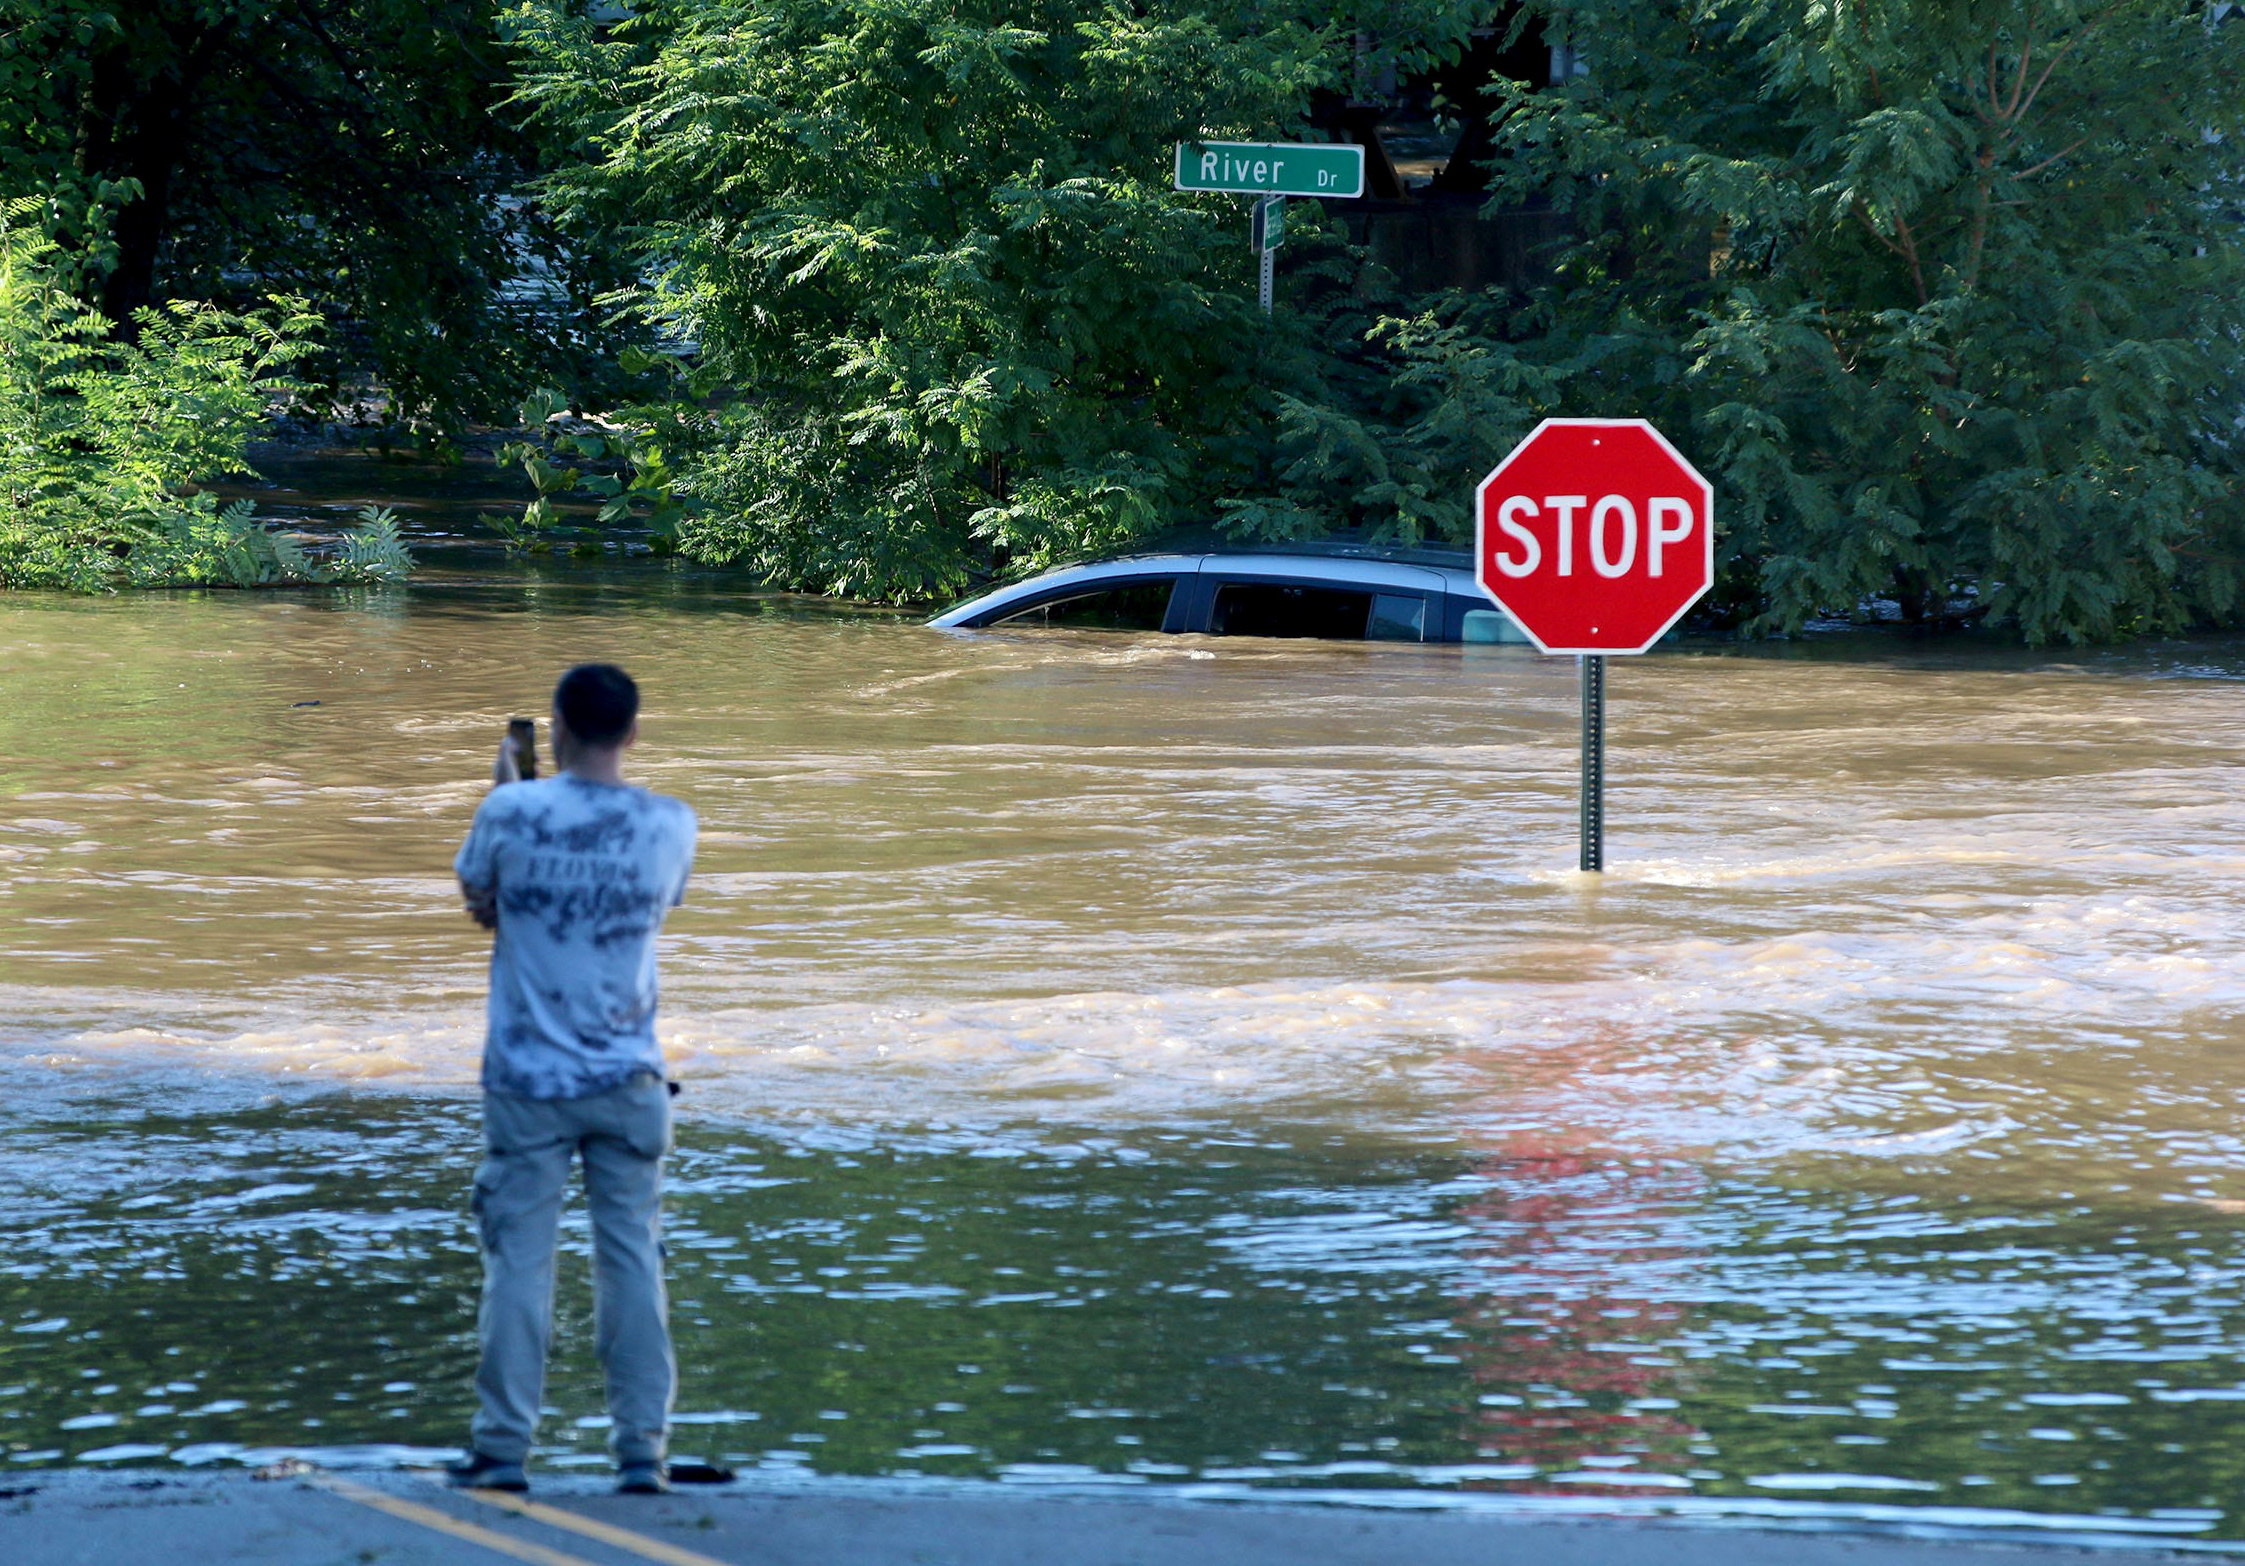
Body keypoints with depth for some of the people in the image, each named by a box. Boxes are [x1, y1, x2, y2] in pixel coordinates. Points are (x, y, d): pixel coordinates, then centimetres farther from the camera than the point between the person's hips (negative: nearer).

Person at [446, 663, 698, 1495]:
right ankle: (641, 1449, 4)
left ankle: (503, 1448, 2)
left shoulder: (513, 812, -10)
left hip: (528, 1081, -2)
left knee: (518, 1261, 3)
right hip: (629, 1081, 2)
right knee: (632, 1262, 5)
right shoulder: (670, 825, -3)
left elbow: (479, 903, 7)